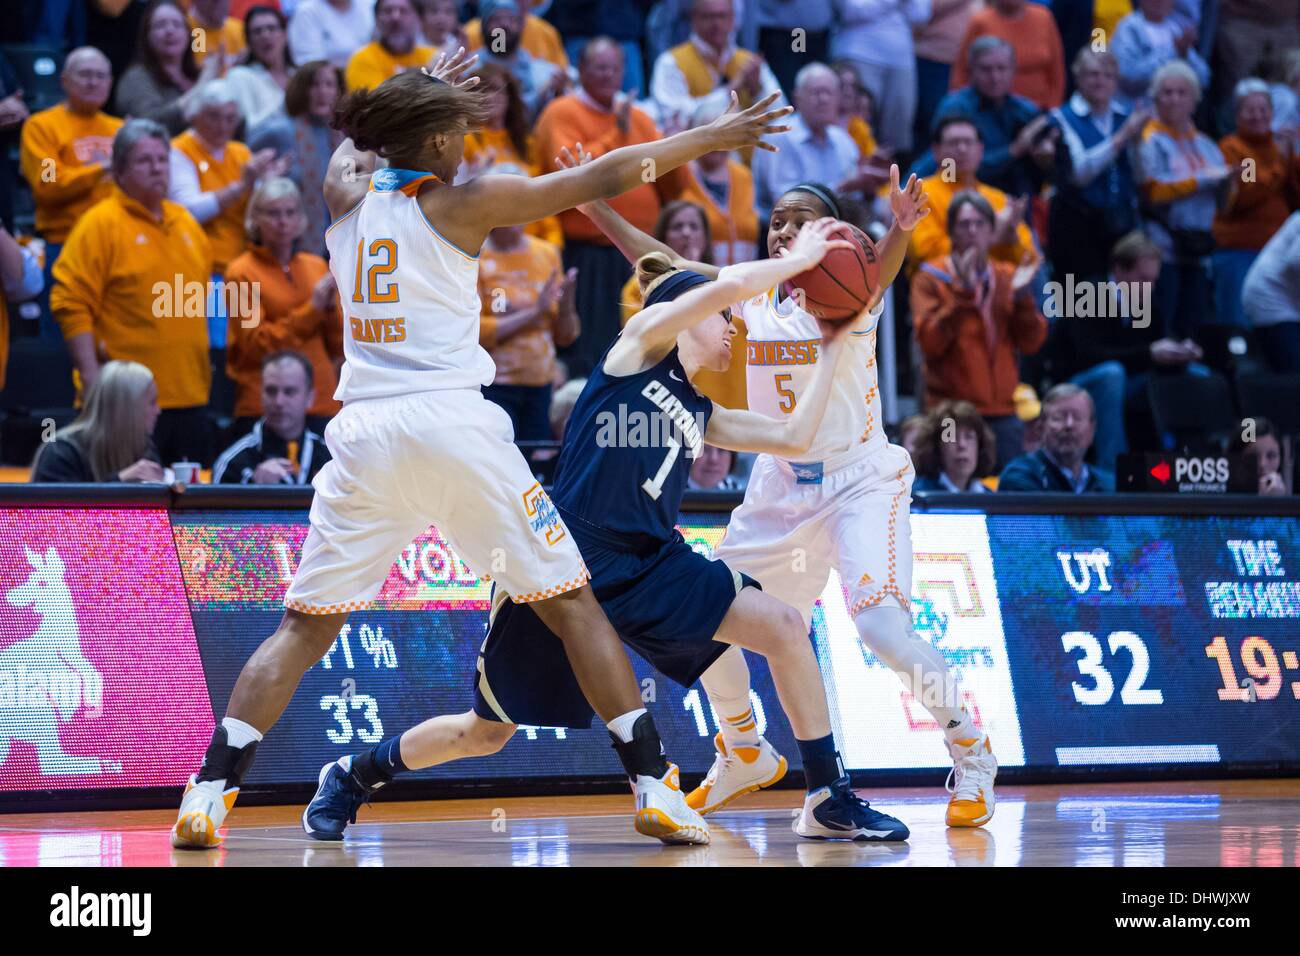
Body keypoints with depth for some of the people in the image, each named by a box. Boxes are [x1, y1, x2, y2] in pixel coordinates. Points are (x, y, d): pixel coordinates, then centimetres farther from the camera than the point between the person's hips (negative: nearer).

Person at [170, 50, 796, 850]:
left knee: (305, 627, 8)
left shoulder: (347, 195, 13)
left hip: (363, 432, 4)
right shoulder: (459, 205, 3)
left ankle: (211, 791, -6)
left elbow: (353, 145, 39)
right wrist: (717, 136, 13)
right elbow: (603, 178, 5)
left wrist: (422, 91, 55)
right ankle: (655, 782, 3)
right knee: (574, 605, 7)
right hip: (453, 421, -3)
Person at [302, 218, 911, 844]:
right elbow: (729, 284, -13)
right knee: (487, 733, 2)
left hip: (650, 566, 6)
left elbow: (794, 439, 15)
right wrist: (799, 259, 0)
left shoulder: (701, 415, 20)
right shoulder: (644, 338, 2)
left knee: (783, 629, -13)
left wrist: (831, 348, 18)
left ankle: (830, 802, -5)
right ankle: (351, 778, 28)